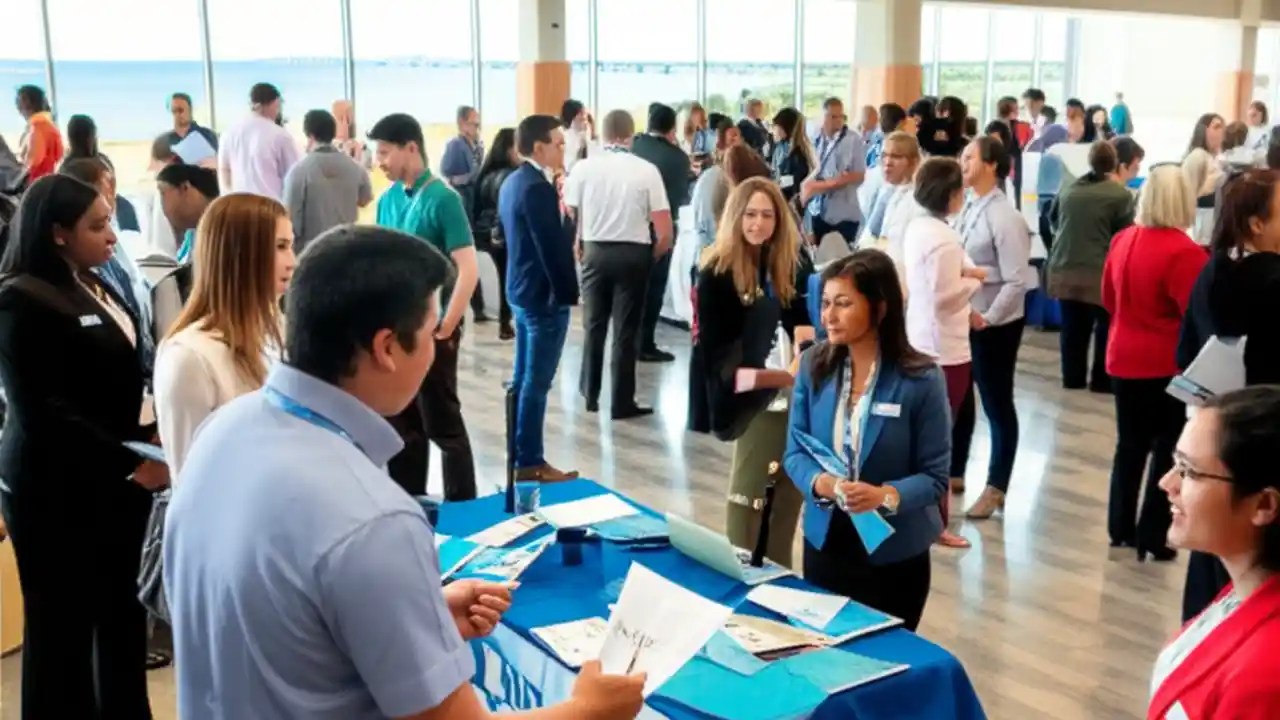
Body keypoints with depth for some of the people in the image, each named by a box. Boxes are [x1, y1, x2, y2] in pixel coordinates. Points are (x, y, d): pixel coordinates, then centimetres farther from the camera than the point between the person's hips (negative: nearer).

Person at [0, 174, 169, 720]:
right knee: (63, 624, 5)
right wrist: (130, 465, -20)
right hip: (57, 490, -8)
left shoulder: (92, 286, 11)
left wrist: (154, 428, 2)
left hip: (115, 479, 8)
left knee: (123, 611, 15)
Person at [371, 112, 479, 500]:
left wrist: (444, 328, -16)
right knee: (401, 423, 15)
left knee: (442, 425, 3)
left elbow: (468, 271, -17)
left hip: (430, 330, -6)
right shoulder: (388, 200, 7)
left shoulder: (442, 200, -13)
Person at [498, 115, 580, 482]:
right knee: (536, 383, -3)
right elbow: (553, 245, -22)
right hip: (544, 294, -10)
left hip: (520, 289, 10)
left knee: (522, 378, 15)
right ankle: (529, 462, 4)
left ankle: (518, 454, 23)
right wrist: (567, 292, -14)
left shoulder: (511, 183, 10)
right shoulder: (537, 188, -20)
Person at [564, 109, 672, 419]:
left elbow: (568, 216, -6)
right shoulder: (647, 170, -8)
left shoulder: (584, 167, -5)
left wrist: (576, 247, 12)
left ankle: (590, 394, 27)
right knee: (626, 330, 7)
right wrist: (653, 255, 8)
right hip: (633, 254, -2)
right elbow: (665, 232, -10)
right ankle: (622, 402, 10)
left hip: (595, 251, 2)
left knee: (594, 325, 18)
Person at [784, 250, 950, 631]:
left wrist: (886, 496, -31)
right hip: (825, 542, 3)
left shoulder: (921, 379, -15)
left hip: (895, 553, -3)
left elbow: (935, 476, -13)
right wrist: (818, 482, -23)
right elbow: (794, 452, -2)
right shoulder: (813, 366, -6)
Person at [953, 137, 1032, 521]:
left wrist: (987, 318, -17)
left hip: (994, 325, -8)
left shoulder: (1004, 218, -18)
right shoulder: (966, 209, 4)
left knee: (997, 405, 6)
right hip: (961, 319, 8)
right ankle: (953, 473, 36)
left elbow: (1017, 282, -20)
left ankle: (995, 489, 19)